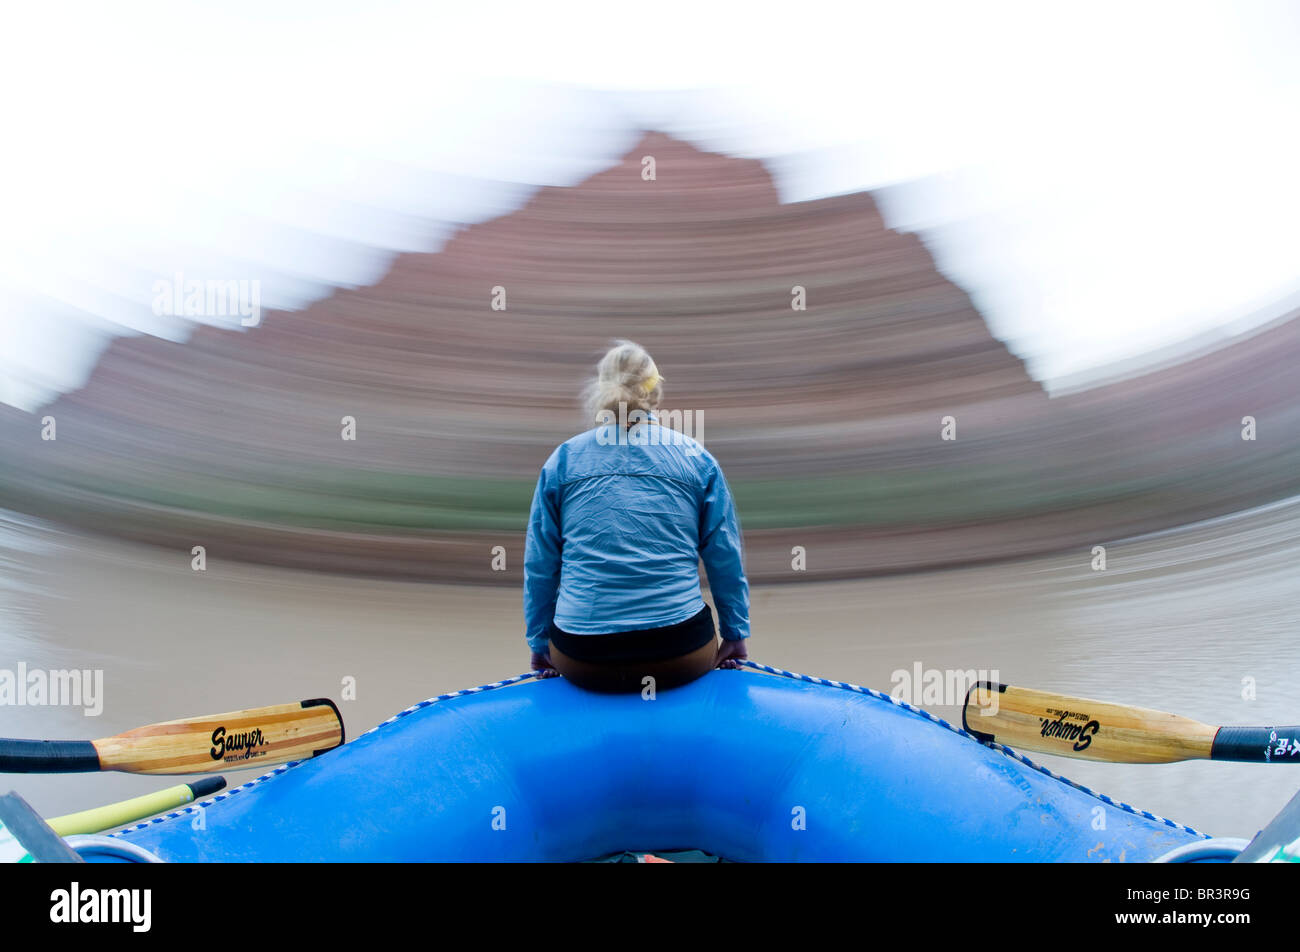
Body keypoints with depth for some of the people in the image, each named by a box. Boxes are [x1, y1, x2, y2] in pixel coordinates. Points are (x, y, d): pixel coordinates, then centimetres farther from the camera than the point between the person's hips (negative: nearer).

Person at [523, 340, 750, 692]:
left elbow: (539, 564, 7)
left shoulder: (562, 459, 4)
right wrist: (735, 635, 16)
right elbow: (725, 557, 6)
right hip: (680, 654, 0)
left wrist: (539, 644, 17)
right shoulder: (697, 457, 4)